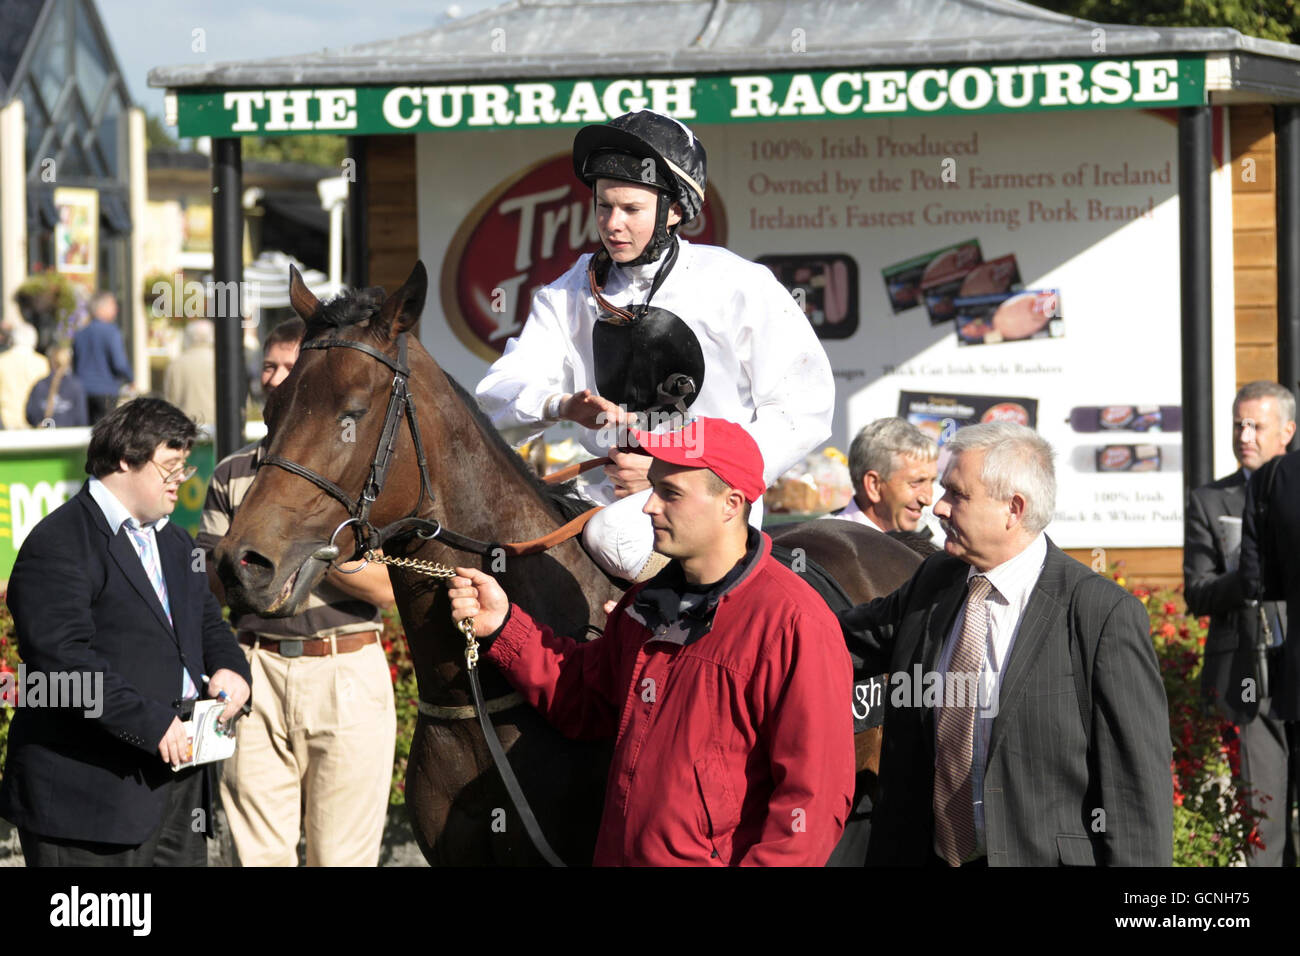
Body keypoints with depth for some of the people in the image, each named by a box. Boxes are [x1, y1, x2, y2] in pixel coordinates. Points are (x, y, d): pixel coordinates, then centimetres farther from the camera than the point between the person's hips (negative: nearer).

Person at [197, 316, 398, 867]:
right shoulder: (234, 475, 11)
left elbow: (389, 587, -7)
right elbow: (210, 588, 10)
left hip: (347, 675, -3)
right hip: (258, 672, 3)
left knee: (341, 856, 0)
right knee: (258, 853, 3)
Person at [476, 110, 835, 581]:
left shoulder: (741, 288, -6)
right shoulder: (571, 295, 8)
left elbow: (804, 411, -8)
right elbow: (497, 399, -1)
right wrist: (563, 406, -27)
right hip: (614, 488, 6)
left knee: (610, 533, -33)